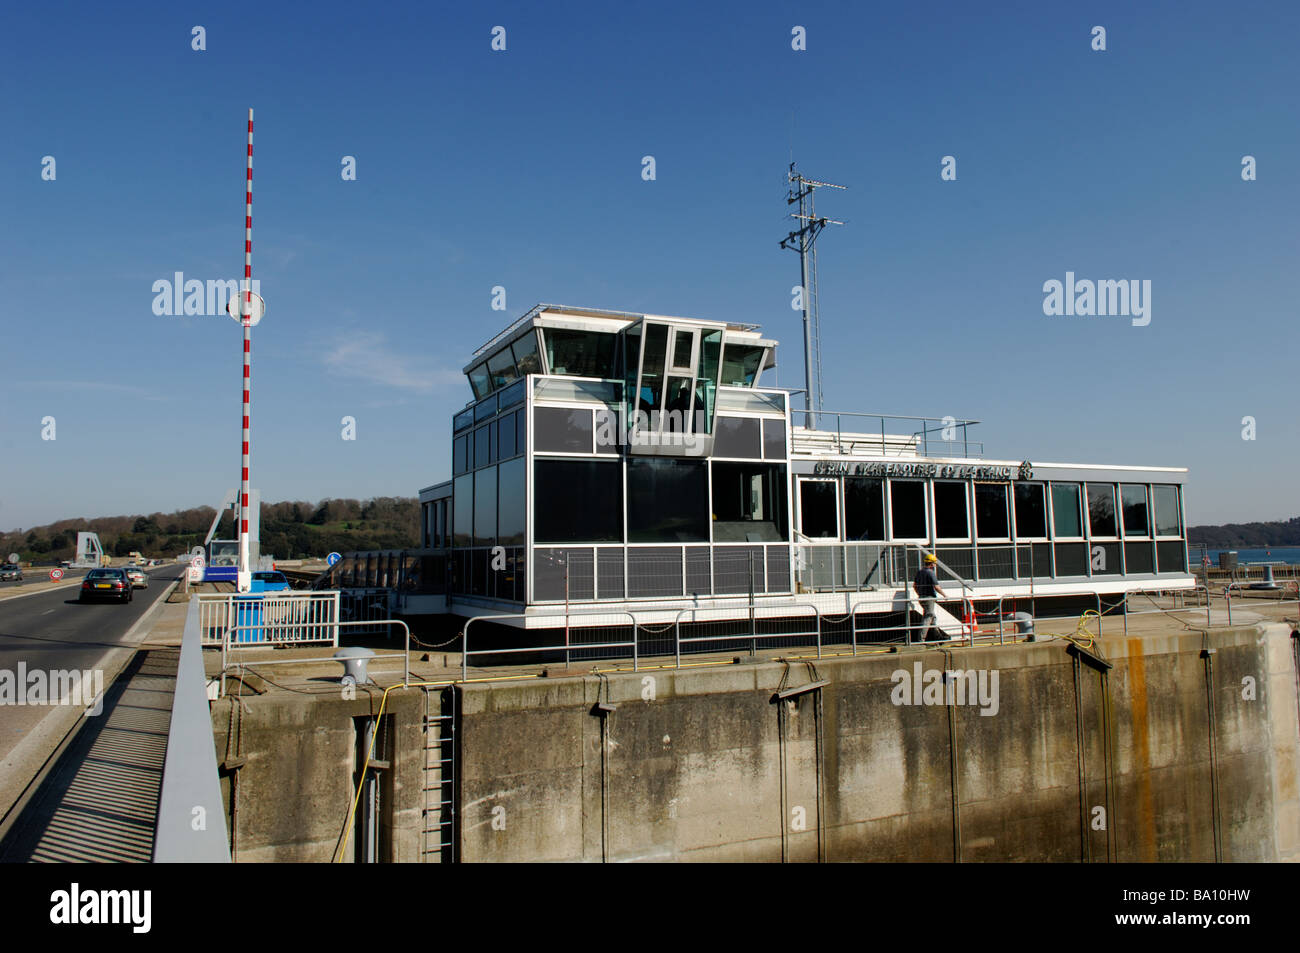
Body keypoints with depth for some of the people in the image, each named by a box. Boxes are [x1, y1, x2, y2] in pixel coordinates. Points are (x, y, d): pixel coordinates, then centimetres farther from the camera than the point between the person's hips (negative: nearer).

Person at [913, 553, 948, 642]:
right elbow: (936, 587, -20)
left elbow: (914, 585, 15)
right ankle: (921, 639, -9)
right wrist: (944, 595, -7)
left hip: (921, 597, 9)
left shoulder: (919, 571, 10)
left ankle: (938, 635, 27)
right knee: (928, 617, -5)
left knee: (933, 615, 20)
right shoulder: (930, 573, -16)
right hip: (929, 598, -9)